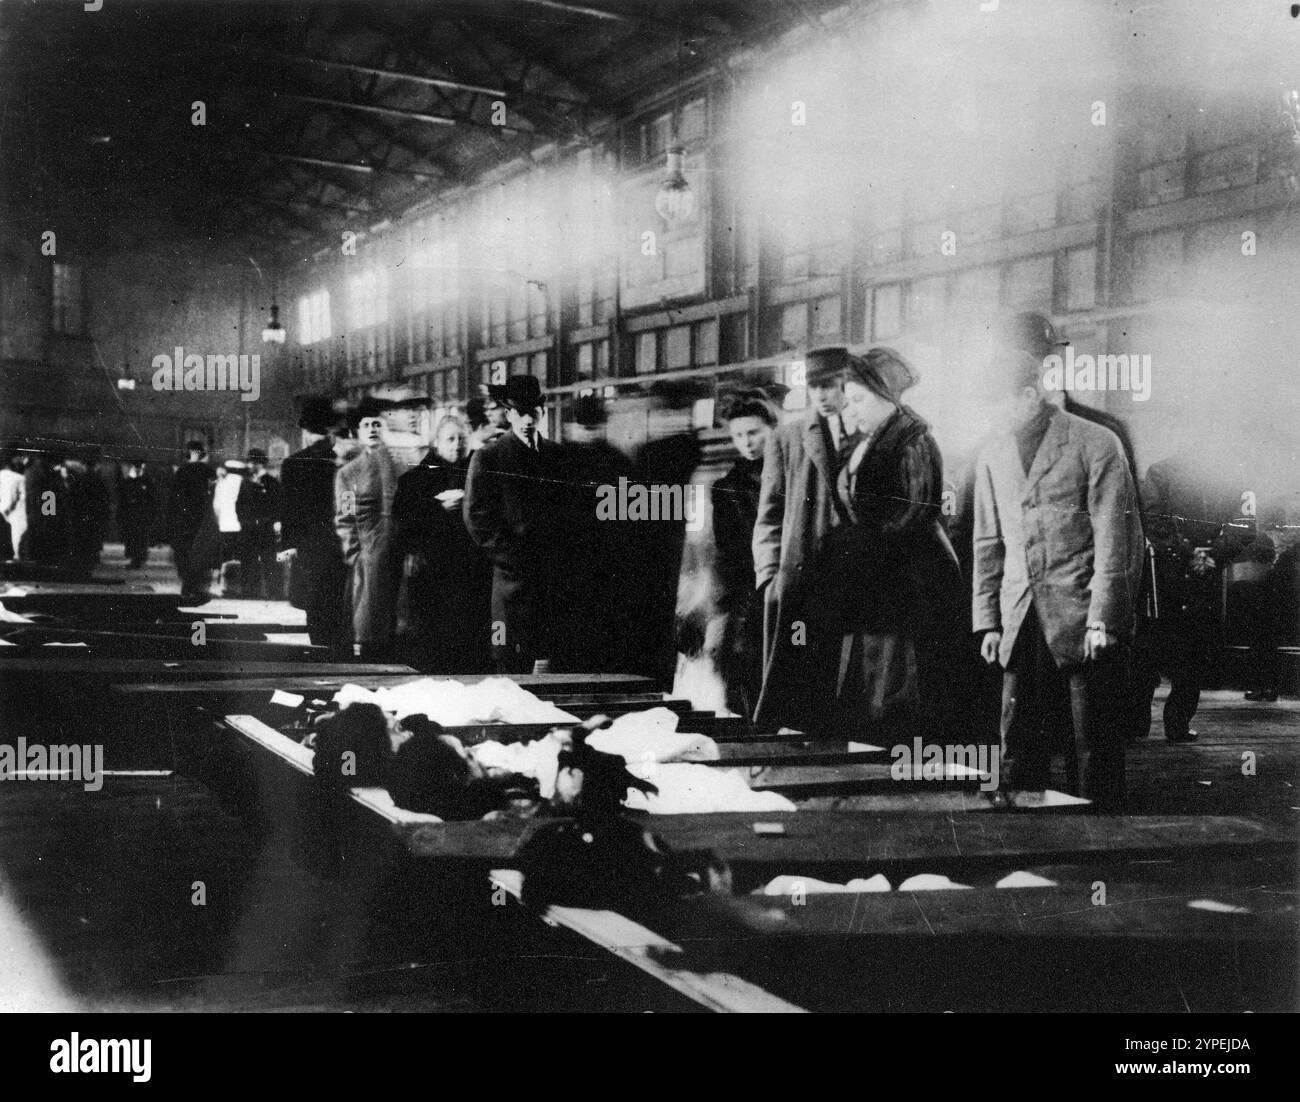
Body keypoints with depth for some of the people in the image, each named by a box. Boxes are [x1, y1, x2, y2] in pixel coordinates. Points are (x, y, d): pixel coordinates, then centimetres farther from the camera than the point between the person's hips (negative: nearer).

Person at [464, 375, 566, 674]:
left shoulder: (558, 455, 15)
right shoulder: (488, 458, 1)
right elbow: (477, 517, -4)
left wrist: (561, 558, 3)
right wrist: (516, 559, -11)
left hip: (555, 578, 4)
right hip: (514, 579, -4)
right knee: (513, 666, -5)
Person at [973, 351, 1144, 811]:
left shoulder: (1095, 443, -2)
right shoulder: (992, 454, 13)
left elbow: (1113, 536, -5)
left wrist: (1102, 617, -11)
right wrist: (987, 620, 11)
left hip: (1082, 616, -4)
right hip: (1021, 618, 4)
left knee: (1097, 740, 0)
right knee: (1018, 738, 4)